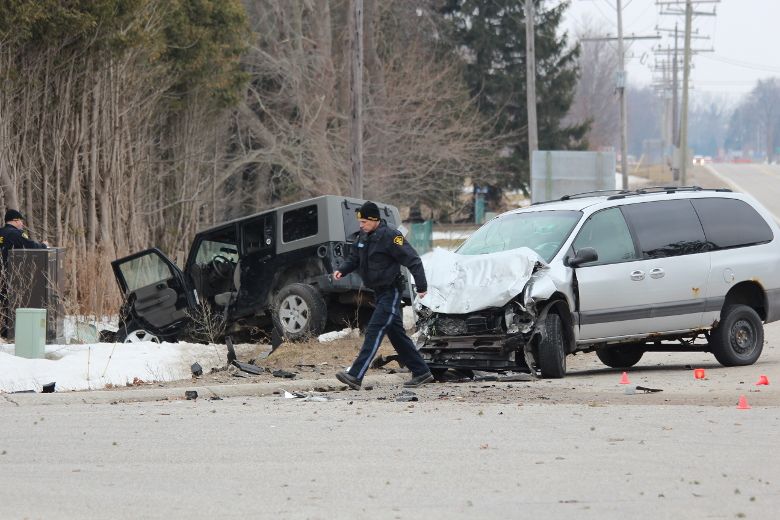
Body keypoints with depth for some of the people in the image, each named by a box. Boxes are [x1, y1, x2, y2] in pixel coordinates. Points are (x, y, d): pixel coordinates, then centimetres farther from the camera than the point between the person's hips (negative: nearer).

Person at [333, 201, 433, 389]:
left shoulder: (390, 237, -17)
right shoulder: (364, 237, 8)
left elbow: (412, 260, -18)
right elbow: (354, 259, 20)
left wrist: (421, 286, -23)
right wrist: (342, 270, -1)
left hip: (391, 292, -9)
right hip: (379, 293, 9)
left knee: (374, 332, -15)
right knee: (396, 334, 13)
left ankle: (355, 376, -23)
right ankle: (421, 372, 21)